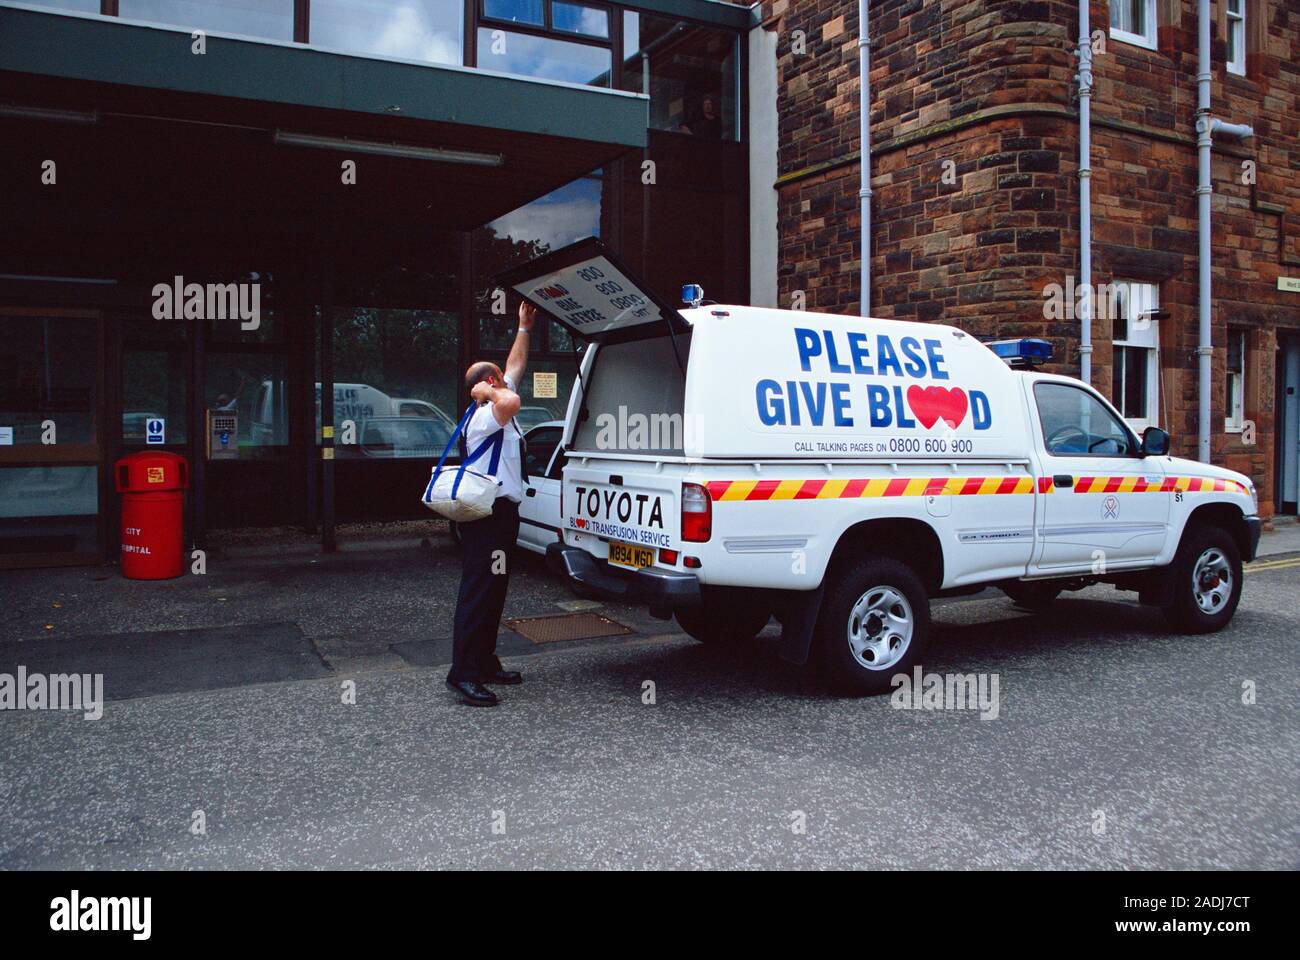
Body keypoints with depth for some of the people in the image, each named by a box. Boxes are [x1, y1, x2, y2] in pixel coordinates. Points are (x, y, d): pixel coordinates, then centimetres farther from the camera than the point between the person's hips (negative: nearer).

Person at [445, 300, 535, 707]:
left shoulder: (496, 411, 17)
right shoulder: (482, 417, -13)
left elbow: (517, 364, 28)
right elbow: (510, 402, -37)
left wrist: (524, 327, 31)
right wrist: (488, 391, -17)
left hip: (503, 512, 11)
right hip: (488, 516, -11)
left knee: (493, 593, 14)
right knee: (478, 593, -10)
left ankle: (485, 662, 22)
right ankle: (464, 673, -8)